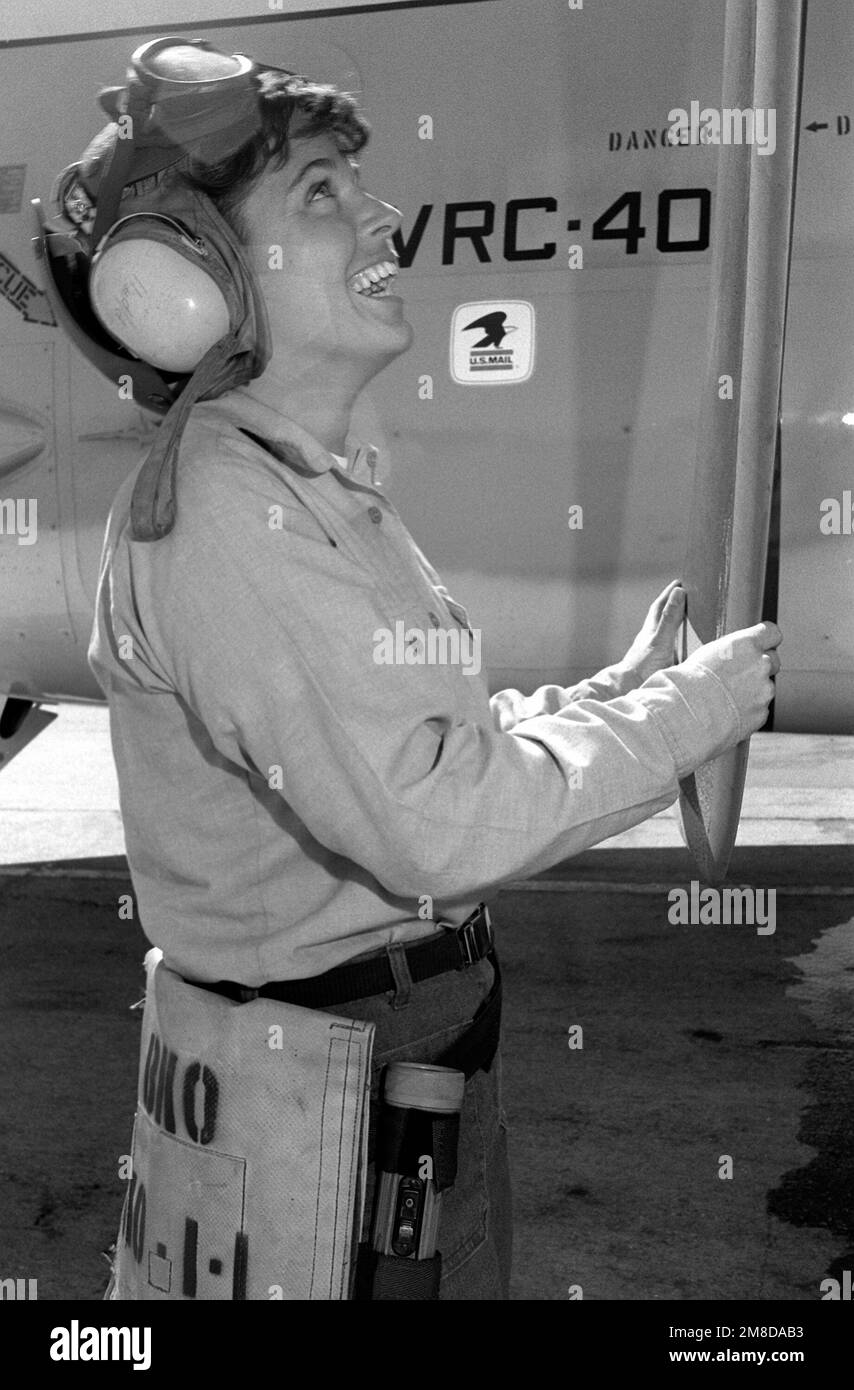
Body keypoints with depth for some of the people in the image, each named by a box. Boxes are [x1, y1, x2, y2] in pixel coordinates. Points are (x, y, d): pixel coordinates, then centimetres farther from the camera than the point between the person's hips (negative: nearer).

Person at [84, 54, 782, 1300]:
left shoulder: (327, 494, 10)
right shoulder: (212, 515, -24)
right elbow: (429, 819, -30)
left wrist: (615, 692, 5)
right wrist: (687, 714, -18)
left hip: (427, 1006, 9)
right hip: (346, 1061, -9)